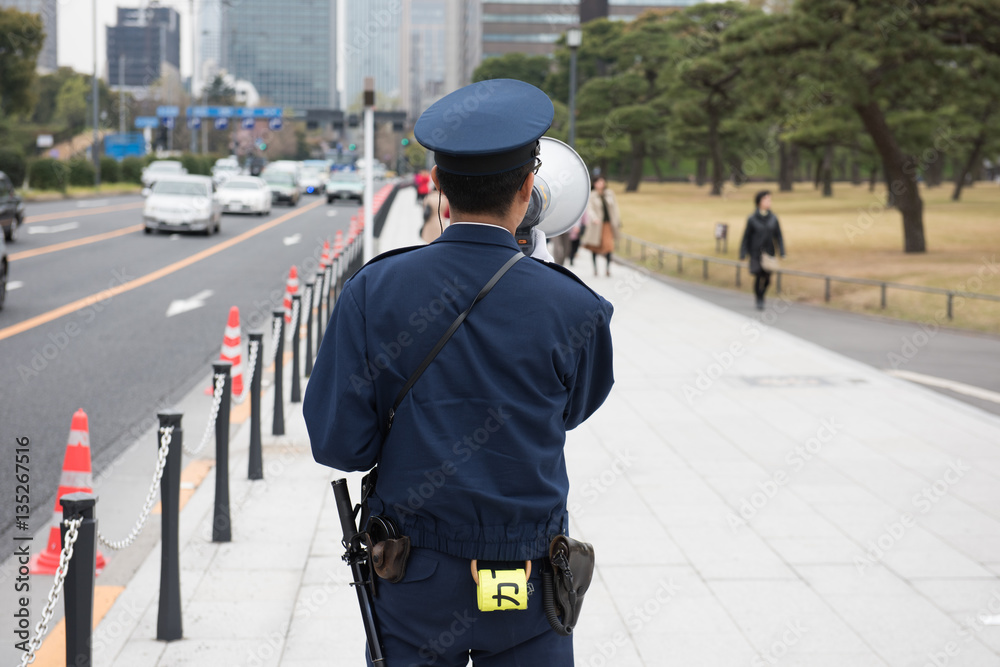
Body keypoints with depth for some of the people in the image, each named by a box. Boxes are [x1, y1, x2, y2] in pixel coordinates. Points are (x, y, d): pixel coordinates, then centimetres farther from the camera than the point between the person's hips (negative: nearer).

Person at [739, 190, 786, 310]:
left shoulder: (773, 218, 2)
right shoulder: (752, 219, -5)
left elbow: (778, 236, 5)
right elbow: (746, 236, -2)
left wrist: (782, 252, -2)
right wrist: (743, 254, -4)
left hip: (769, 252, 3)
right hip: (756, 253, -3)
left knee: (767, 278, 2)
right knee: (758, 276, -6)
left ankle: (760, 294, 31)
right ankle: (759, 300, 13)